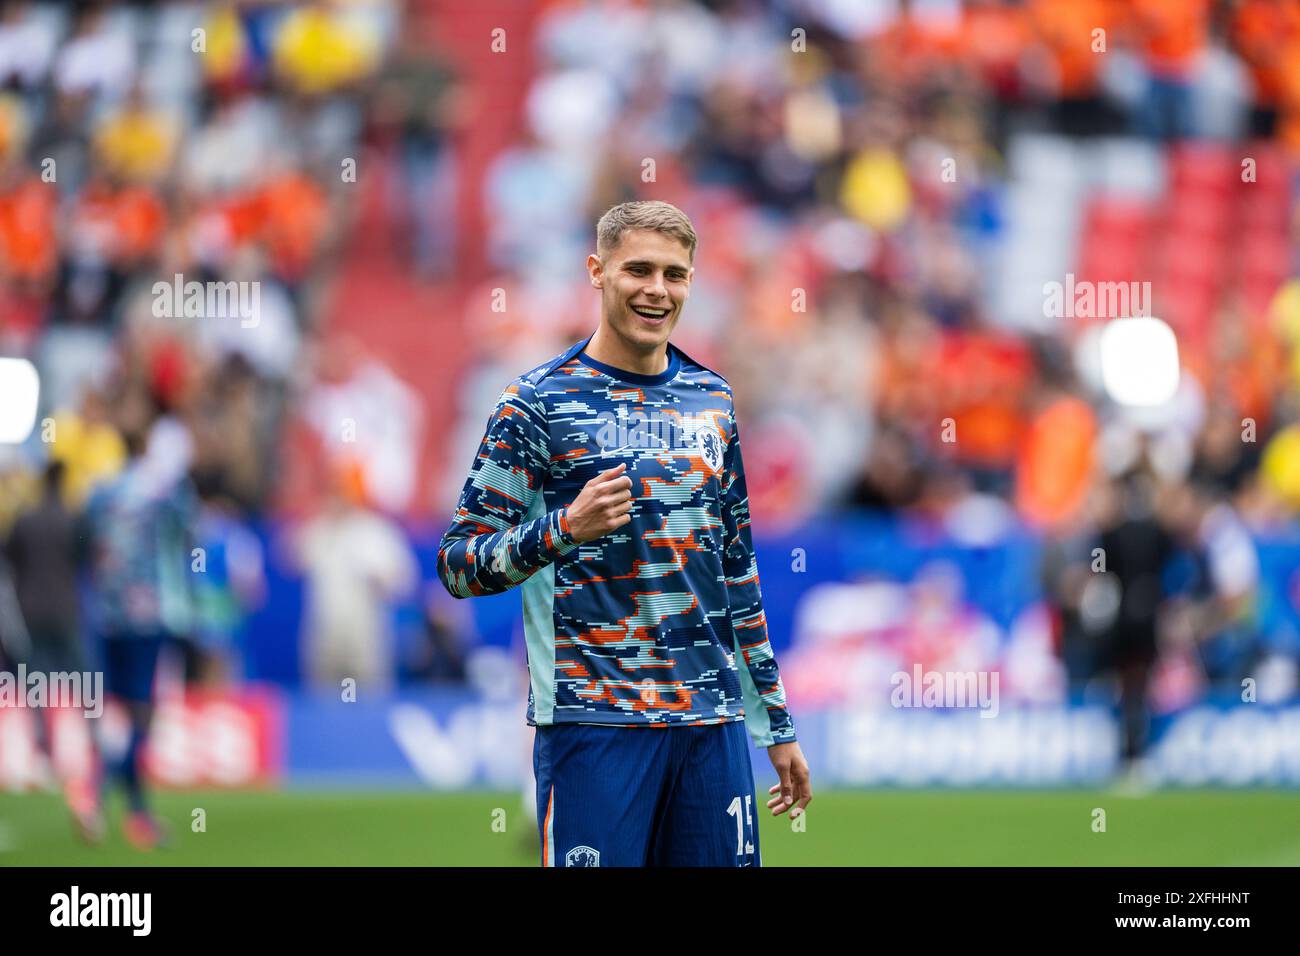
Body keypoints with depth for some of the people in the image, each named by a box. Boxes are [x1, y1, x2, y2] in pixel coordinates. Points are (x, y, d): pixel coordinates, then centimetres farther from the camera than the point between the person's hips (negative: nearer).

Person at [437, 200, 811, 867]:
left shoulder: (712, 399, 14)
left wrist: (776, 722, 19)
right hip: (595, 721, -5)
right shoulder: (539, 402, -2)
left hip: (713, 720, 5)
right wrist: (563, 528, -22)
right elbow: (458, 565, -4)